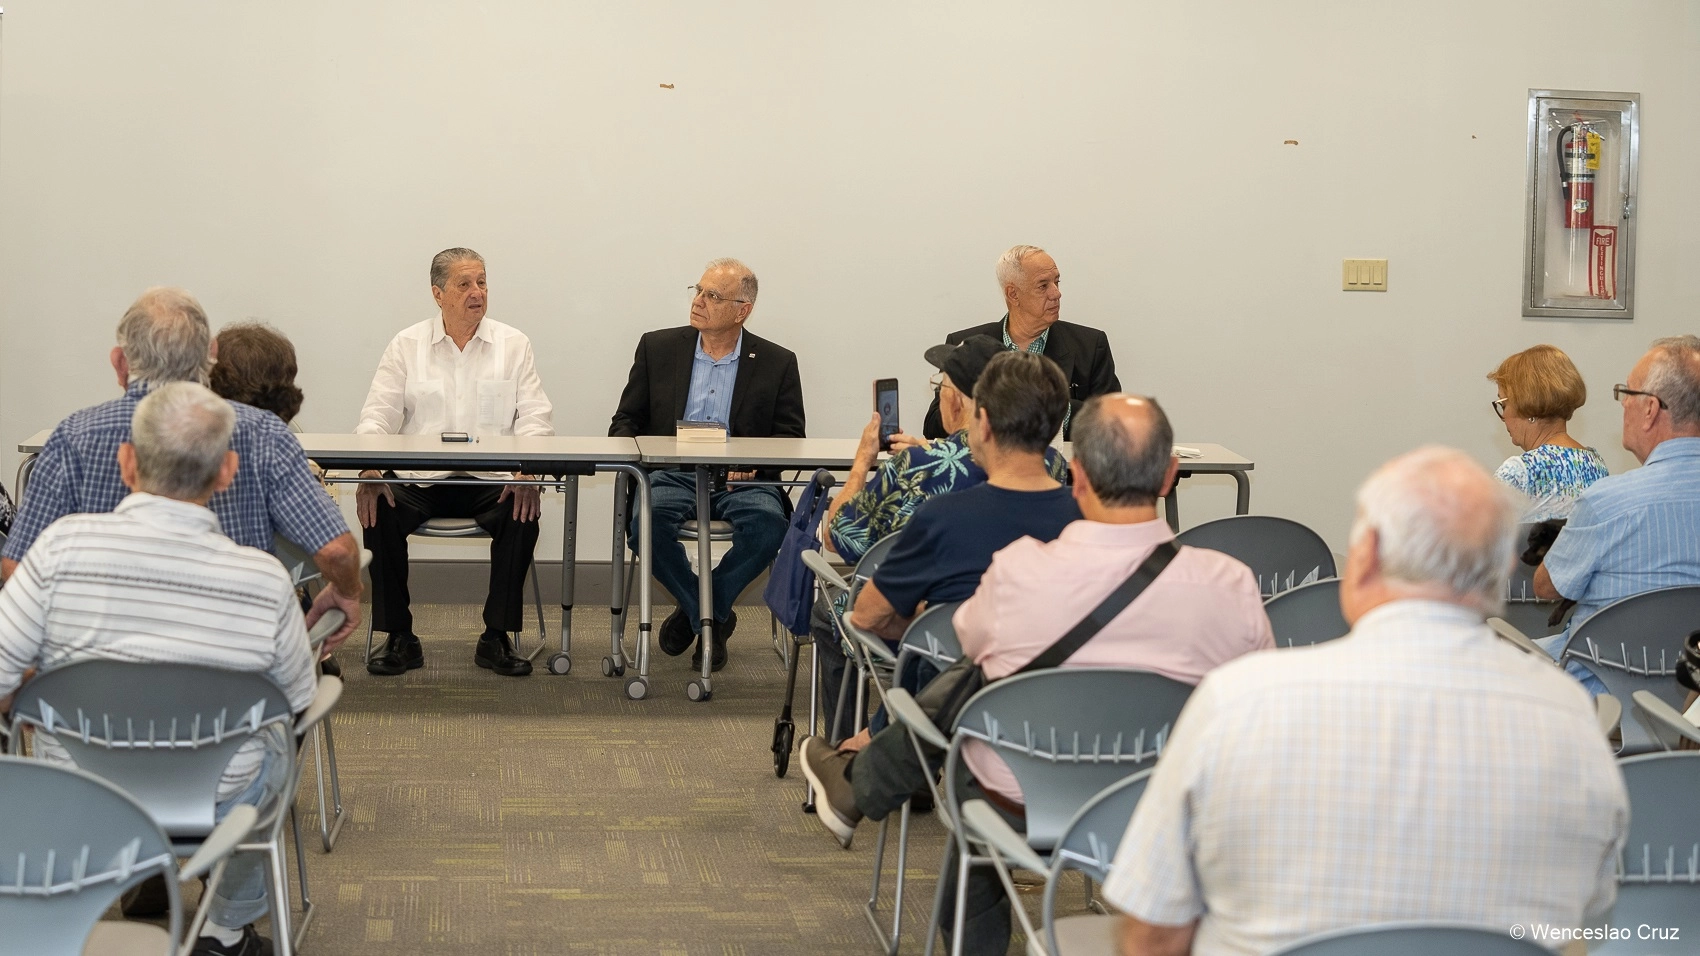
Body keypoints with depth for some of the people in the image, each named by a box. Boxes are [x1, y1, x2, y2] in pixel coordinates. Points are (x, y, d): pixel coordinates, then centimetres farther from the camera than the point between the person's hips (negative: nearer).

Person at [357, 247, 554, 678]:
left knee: (522, 512, -30)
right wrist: (369, 469, -17)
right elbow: (377, 416, 3)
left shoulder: (513, 345, 9)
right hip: (419, 479, 0)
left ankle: (497, 638, -17)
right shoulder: (407, 345, 9)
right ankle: (398, 638, -14)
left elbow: (535, 419, 1)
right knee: (378, 508, -29)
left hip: (489, 480, 0)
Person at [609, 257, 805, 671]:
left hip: (739, 480, -1)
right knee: (647, 520, -33)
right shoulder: (658, 348, 12)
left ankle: (696, 612, -10)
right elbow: (625, 420, 14)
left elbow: (791, 437, 5)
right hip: (671, 476, 1)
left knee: (768, 523, -33)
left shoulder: (776, 363, 8)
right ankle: (711, 619, -9)